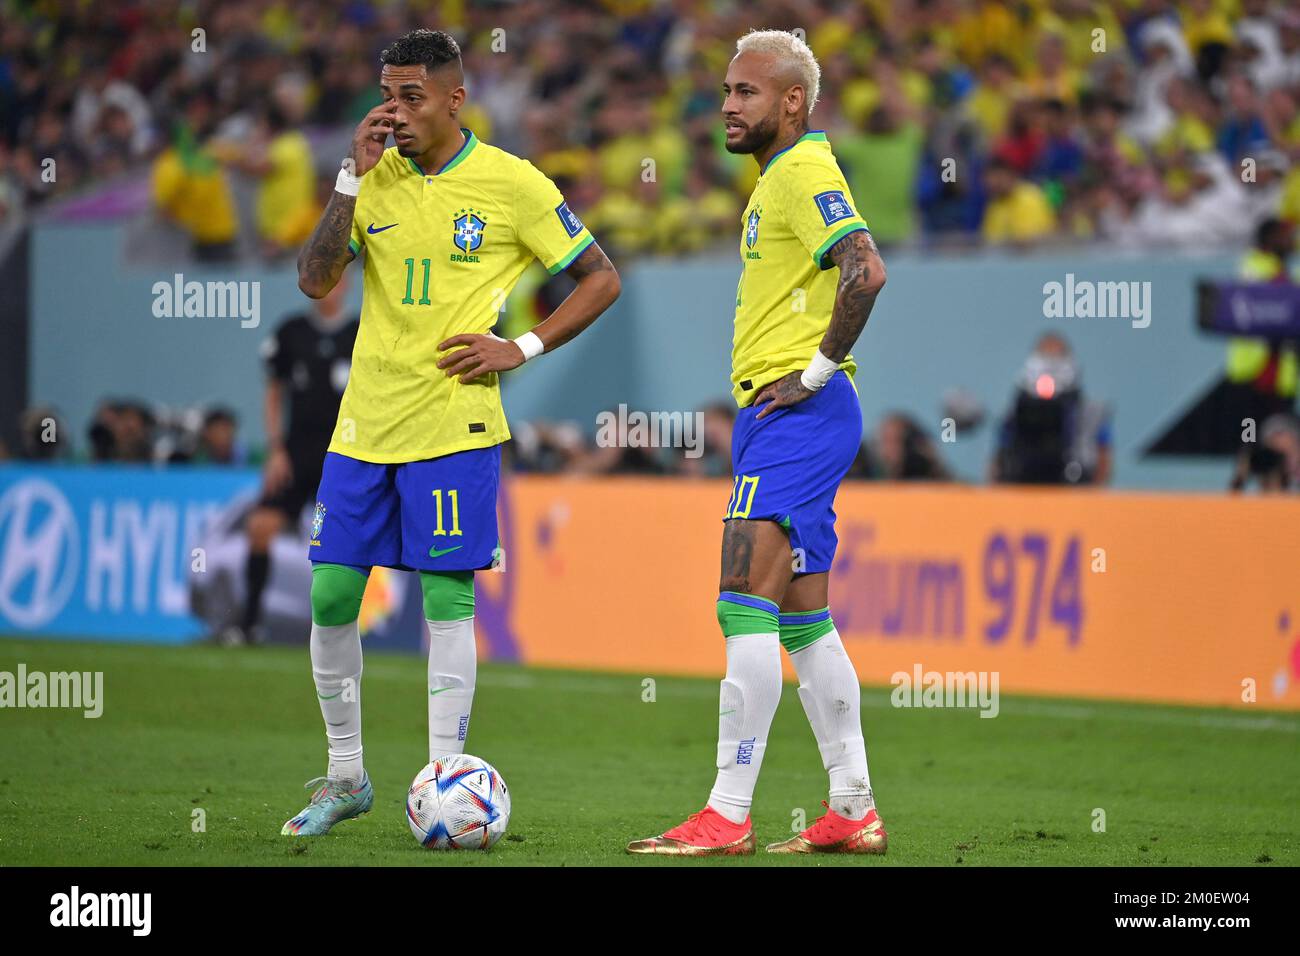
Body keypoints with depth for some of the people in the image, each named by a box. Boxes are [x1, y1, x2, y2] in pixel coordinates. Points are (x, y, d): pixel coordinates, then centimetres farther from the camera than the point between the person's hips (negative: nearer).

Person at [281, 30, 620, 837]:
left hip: (454, 424, -4)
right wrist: (354, 178, -10)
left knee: (448, 597, -6)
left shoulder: (513, 185, -4)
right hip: (365, 421, 4)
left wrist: (524, 349, -7)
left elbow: (602, 279, 3)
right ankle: (346, 776, 17)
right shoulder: (377, 179, 6)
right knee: (331, 594, 3)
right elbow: (315, 281, -3)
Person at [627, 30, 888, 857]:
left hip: (796, 417, -11)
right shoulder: (782, 176, 20)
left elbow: (866, 269, -26)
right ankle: (854, 812, 13)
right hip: (775, 419, 11)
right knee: (803, 619, 11)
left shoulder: (804, 173, -12)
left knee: (746, 608, -13)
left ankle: (728, 815, -14)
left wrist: (818, 370, -20)